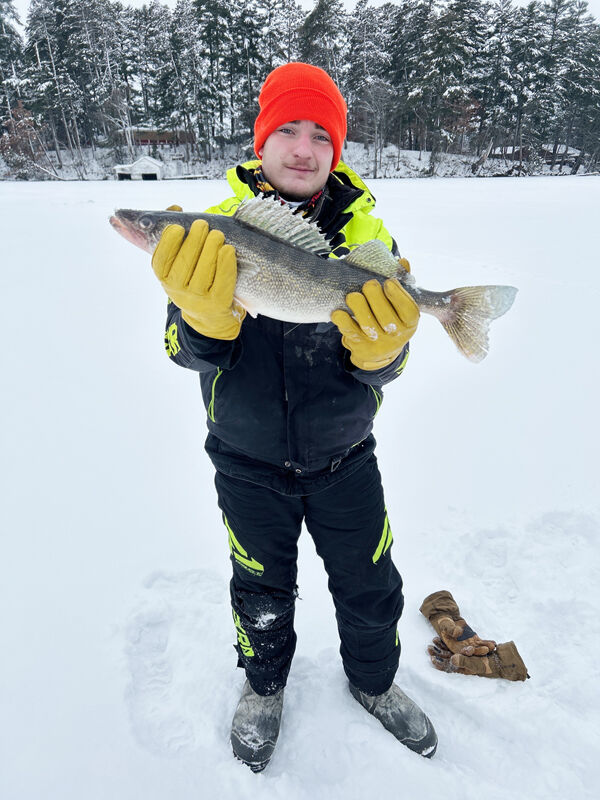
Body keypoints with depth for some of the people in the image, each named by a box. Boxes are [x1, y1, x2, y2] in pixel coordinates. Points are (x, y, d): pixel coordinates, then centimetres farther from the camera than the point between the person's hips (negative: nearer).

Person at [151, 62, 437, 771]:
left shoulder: (366, 234, -5)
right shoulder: (215, 231, -8)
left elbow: (381, 369, -10)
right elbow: (191, 354, -15)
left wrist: (380, 346, -34)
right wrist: (204, 311, -37)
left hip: (344, 460, 1)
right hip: (249, 464, 0)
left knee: (371, 588, 17)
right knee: (262, 591, 19)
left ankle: (374, 682, 49)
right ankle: (264, 684, 51)